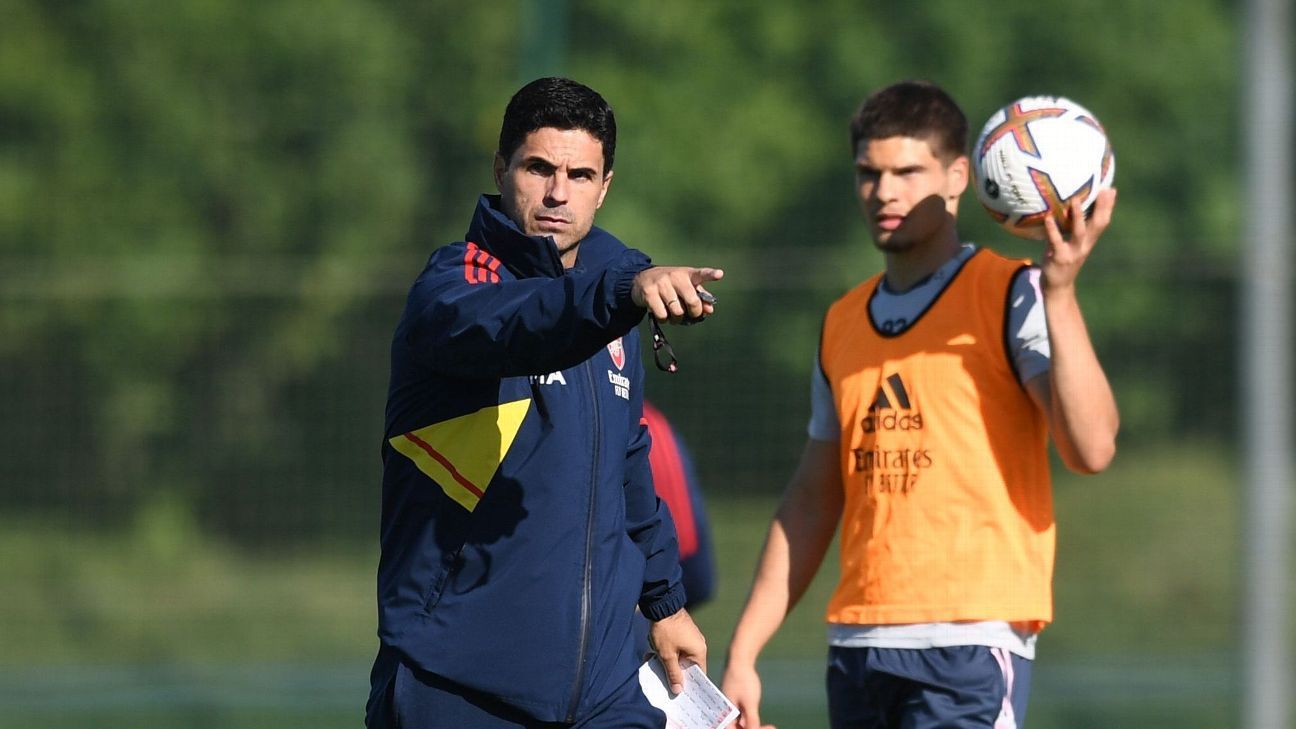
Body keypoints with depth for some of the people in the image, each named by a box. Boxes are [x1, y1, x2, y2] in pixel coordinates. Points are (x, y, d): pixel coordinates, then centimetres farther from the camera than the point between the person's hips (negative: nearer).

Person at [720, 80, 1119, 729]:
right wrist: (742, 652, 16)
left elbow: (1090, 449, -15)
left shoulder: (1008, 297, -2)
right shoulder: (843, 325, 17)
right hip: (857, 646, 6)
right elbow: (810, 503, 22)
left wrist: (1059, 292, -23)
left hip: (971, 649, -6)